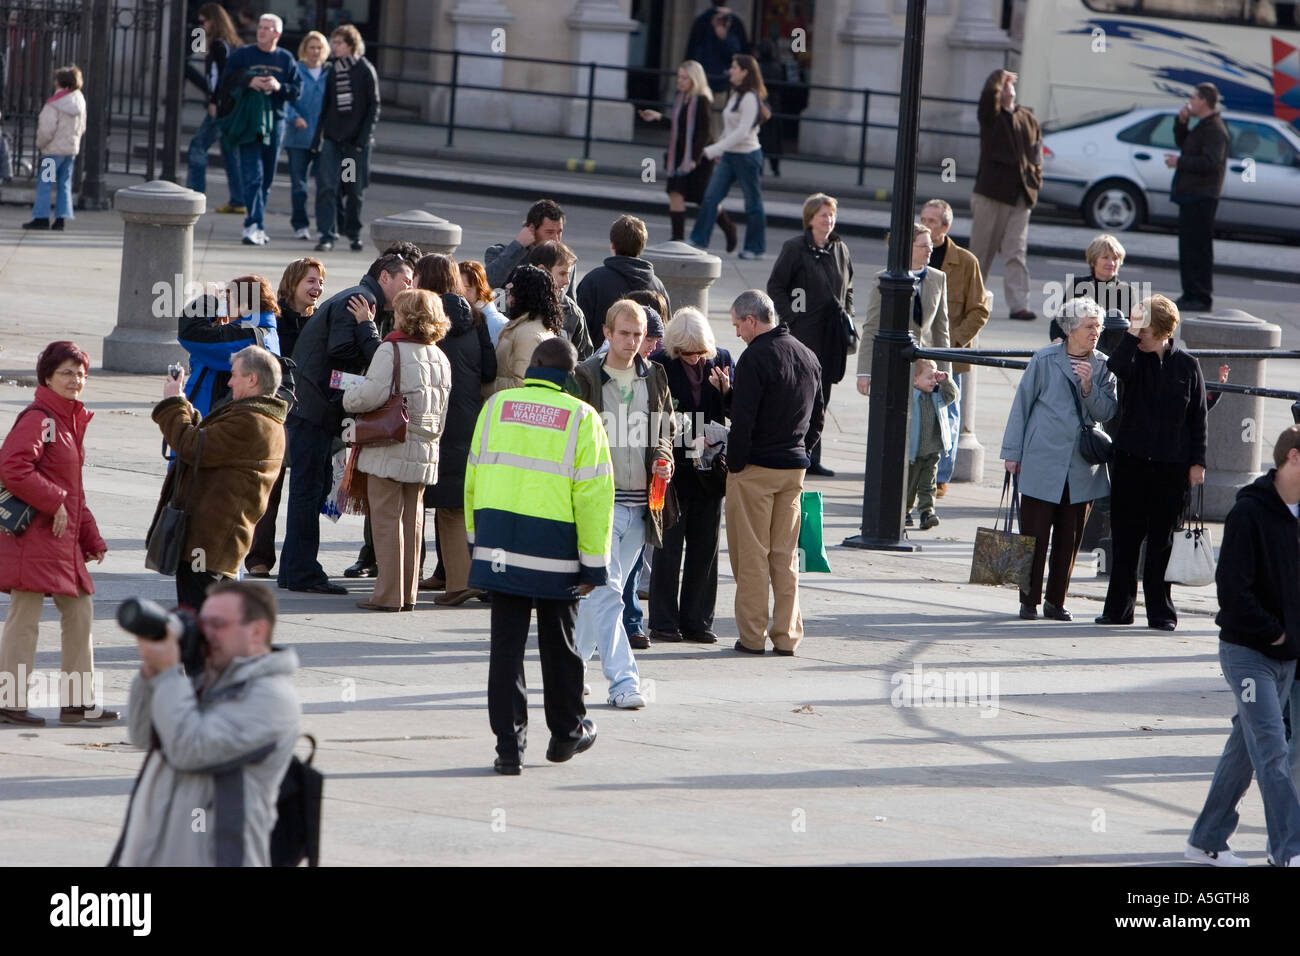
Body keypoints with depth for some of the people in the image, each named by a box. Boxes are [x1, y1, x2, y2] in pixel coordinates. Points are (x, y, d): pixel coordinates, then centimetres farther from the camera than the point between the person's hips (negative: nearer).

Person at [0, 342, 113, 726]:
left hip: (63, 536, 10)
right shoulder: (38, 419, -13)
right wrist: (55, 504, -20)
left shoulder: (70, 421, 18)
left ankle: (78, 700, 17)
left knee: (80, 609, 12)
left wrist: (92, 539, 20)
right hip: (33, 535, -10)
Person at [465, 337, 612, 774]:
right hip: (554, 549, -2)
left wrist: (477, 537, 21)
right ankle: (567, 732, 29)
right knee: (558, 642, 14)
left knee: (506, 644, 4)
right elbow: (593, 494, -7)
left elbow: (473, 478, 10)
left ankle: (508, 746, 1)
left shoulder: (496, 407, 4)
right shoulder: (580, 418, -5)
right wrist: (594, 563, -2)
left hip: (498, 541, 2)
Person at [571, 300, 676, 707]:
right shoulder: (584, 378, -3)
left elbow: (666, 430, 21)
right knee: (606, 591, -12)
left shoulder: (654, 379, 11)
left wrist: (663, 459, 0)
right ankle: (622, 681, -15)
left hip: (640, 502, 5)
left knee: (598, 591, 13)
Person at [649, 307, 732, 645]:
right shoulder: (660, 365, -7)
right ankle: (663, 623, 6)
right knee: (668, 547, 1)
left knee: (705, 548, 8)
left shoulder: (721, 360, 4)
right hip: (673, 466, -4)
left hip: (708, 469, 4)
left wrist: (726, 391, -14)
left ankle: (696, 621, 16)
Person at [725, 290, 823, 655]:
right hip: (795, 468, 7)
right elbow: (817, 417, 14)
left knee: (751, 555, 1)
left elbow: (743, 420, -18)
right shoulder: (807, 356, 9)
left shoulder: (755, 358, -15)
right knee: (786, 555, 11)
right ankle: (787, 635, 10)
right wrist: (798, 450, 17)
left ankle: (753, 635, 3)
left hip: (755, 469, -7)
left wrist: (734, 465, -8)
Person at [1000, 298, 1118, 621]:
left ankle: (1056, 601, 16)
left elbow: (1106, 412, 1)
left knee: (1069, 538, 6)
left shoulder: (1102, 366, 6)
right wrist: (1012, 452, 4)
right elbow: (1022, 405, 5)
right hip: (1042, 464, -3)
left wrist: (1088, 386, -16)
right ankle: (1029, 601, 7)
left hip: (1082, 468, 3)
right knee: (1035, 534, -2)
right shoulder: (1044, 361, -1)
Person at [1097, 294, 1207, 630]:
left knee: (1162, 540, 2)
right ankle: (1119, 608, 13)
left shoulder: (1187, 366, 2)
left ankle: (1161, 611, 9)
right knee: (1125, 538, 5)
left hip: (1170, 465, -1)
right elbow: (1116, 367, -22)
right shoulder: (1135, 359, 2)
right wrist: (1131, 333, -25)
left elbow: (1198, 418, 5)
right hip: (1130, 461, 1)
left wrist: (1197, 461, 1)